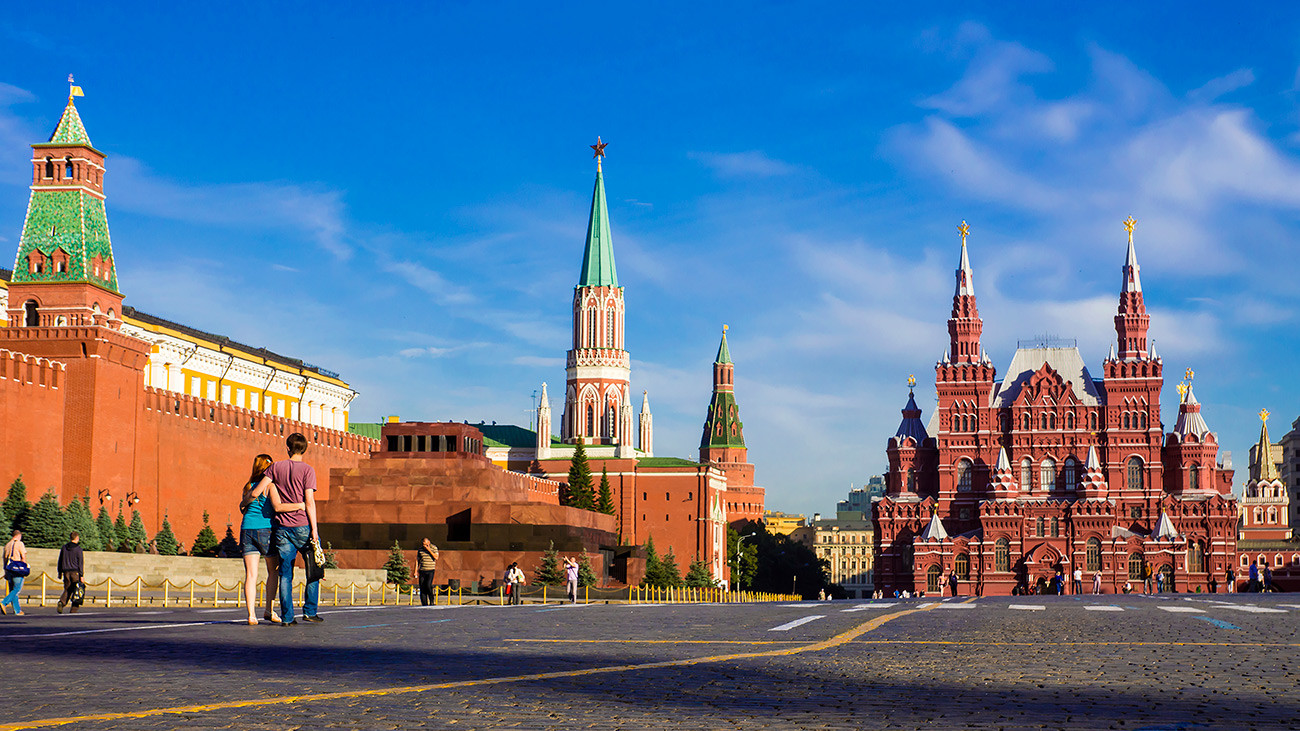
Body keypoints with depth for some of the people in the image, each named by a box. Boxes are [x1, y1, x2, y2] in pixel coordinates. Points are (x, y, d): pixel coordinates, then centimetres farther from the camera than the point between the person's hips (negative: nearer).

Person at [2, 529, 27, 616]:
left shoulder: (7, 545, 15)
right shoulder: (20, 544, -4)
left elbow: (4, 559, 17)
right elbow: (23, 557, -10)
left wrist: (6, 572, 21)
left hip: (8, 569, 7)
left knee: (12, 590, 9)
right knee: (17, 589, -5)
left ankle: (17, 611, 10)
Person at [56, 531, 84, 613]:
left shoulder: (64, 547, 9)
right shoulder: (78, 548, -6)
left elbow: (60, 561, 15)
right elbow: (80, 562, -8)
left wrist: (60, 572, 22)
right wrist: (81, 575, -6)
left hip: (66, 572, 4)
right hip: (75, 572, -4)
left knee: (67, 589, 9)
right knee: (77, 590, 4)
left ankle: (61, 602, -17)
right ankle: (74, 608, 2)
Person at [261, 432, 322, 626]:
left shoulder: (275, 467, 5)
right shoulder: (307, 470, -4)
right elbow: (309, 502, -10)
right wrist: (314, 528, -9)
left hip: (282, 528, 3)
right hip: (303, 526, -3)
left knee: (285, 574, 4)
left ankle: (287, 617, 1)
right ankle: (310, 612, 8)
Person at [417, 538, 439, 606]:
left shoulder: (434, 548, 0)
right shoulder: (420, 549, 9)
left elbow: (436, 557, -12)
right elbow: (417, 560, 13)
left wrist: (429, 550, -16)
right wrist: (416, 570, 7)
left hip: (430, 570, -4)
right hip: (422, 570, 4)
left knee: (428, 585, -19)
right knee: (422, 587, -2)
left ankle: (431, 601, 0)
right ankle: (424, 604, 4)